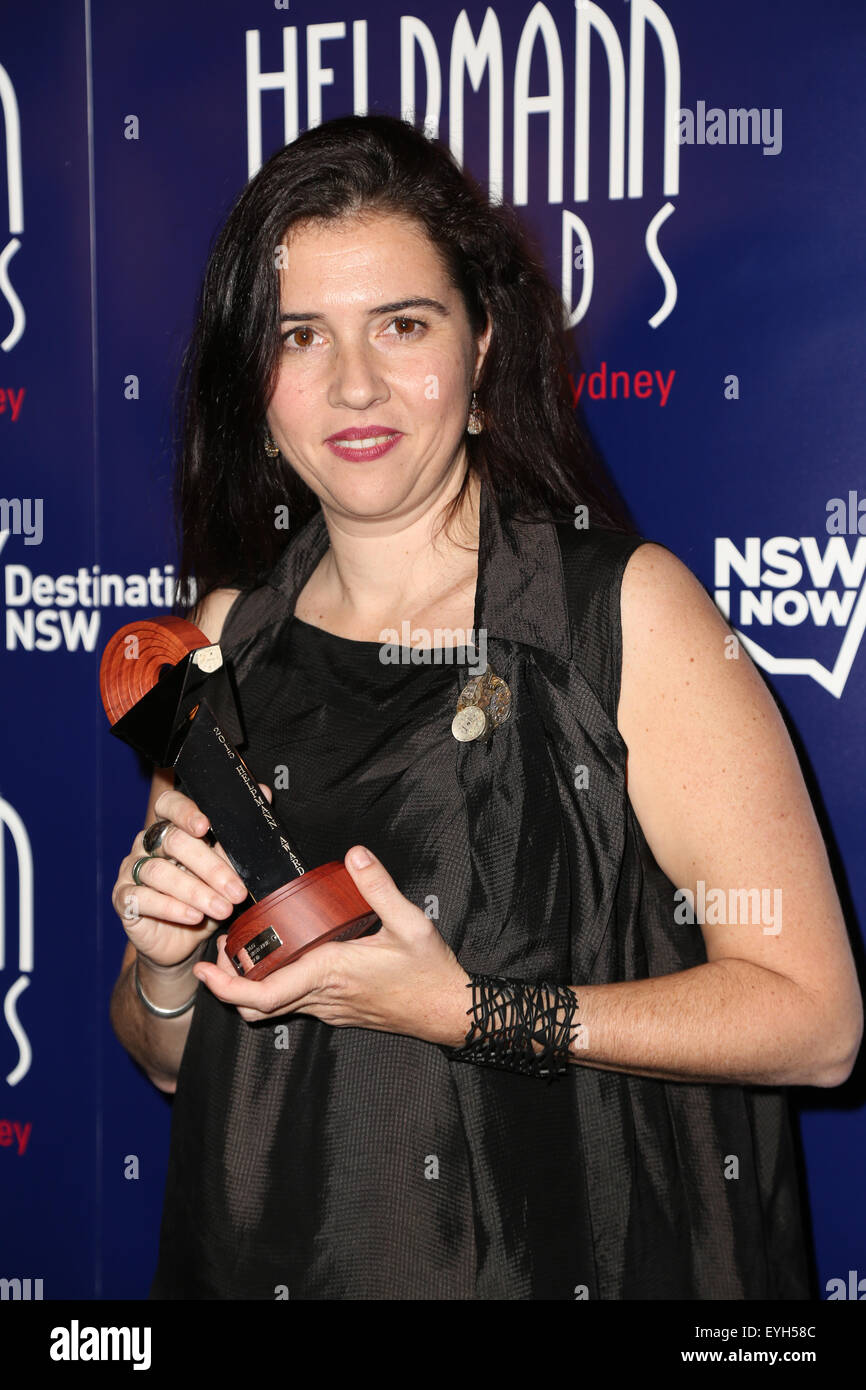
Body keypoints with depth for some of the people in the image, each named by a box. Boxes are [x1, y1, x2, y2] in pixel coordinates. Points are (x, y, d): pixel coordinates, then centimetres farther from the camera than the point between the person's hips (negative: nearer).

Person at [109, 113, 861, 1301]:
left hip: (581, 1258, -3)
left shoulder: (628, 607, -11)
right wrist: (164, 968, -12)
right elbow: (170, 1059, 9)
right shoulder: (225, 636, 0)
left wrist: (465, 1011, -20)